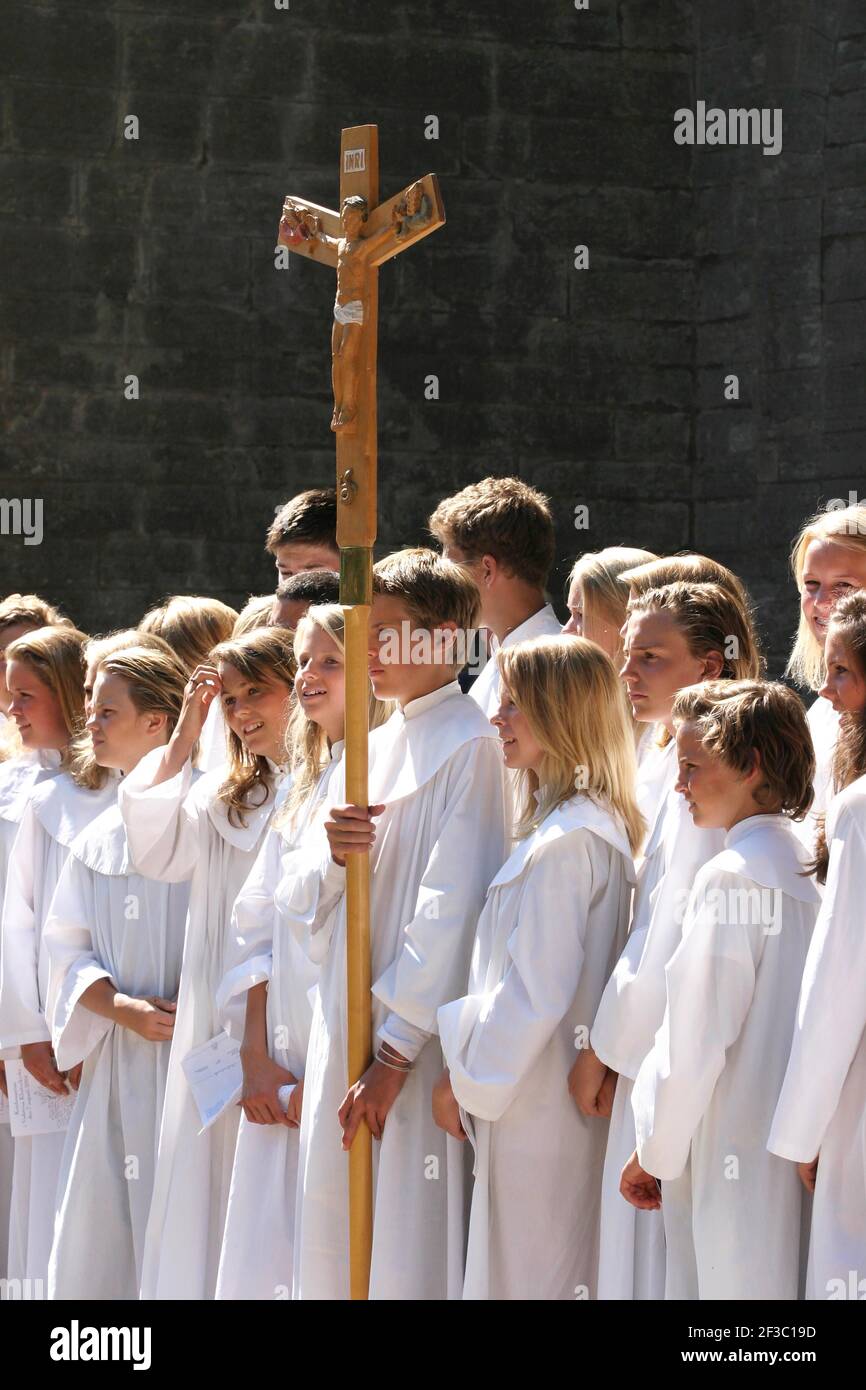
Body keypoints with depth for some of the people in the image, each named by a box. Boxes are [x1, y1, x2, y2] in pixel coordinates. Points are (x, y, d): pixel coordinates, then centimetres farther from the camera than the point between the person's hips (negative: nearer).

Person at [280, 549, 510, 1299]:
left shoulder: (469, 746, -8)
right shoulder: (369, 749, 16)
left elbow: (453, 908, -14)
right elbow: (298, 902, 13)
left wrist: (396, 1051, -17)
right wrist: (329, 853, -10)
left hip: (419, 1041, -7)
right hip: (346, 1029, 8)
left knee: (410, 1261, -6)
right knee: (337, 1251, 9)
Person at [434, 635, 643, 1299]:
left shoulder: (564, 844, -19)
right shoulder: (603, 824, 12)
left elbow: (533, 993, -20)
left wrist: (466, 1080, -8)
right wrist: (471, 1071, 15)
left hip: (536, 1111, -9)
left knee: (529, 1274, -3)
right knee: (570, 1269, 12)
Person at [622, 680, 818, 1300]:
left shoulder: (730, 876, -15)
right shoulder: (804, 865, 9)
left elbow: (695, 1044, -15)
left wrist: (655, 1154, -4)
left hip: (734, 1155, -8)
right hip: (793, 1153, 8)